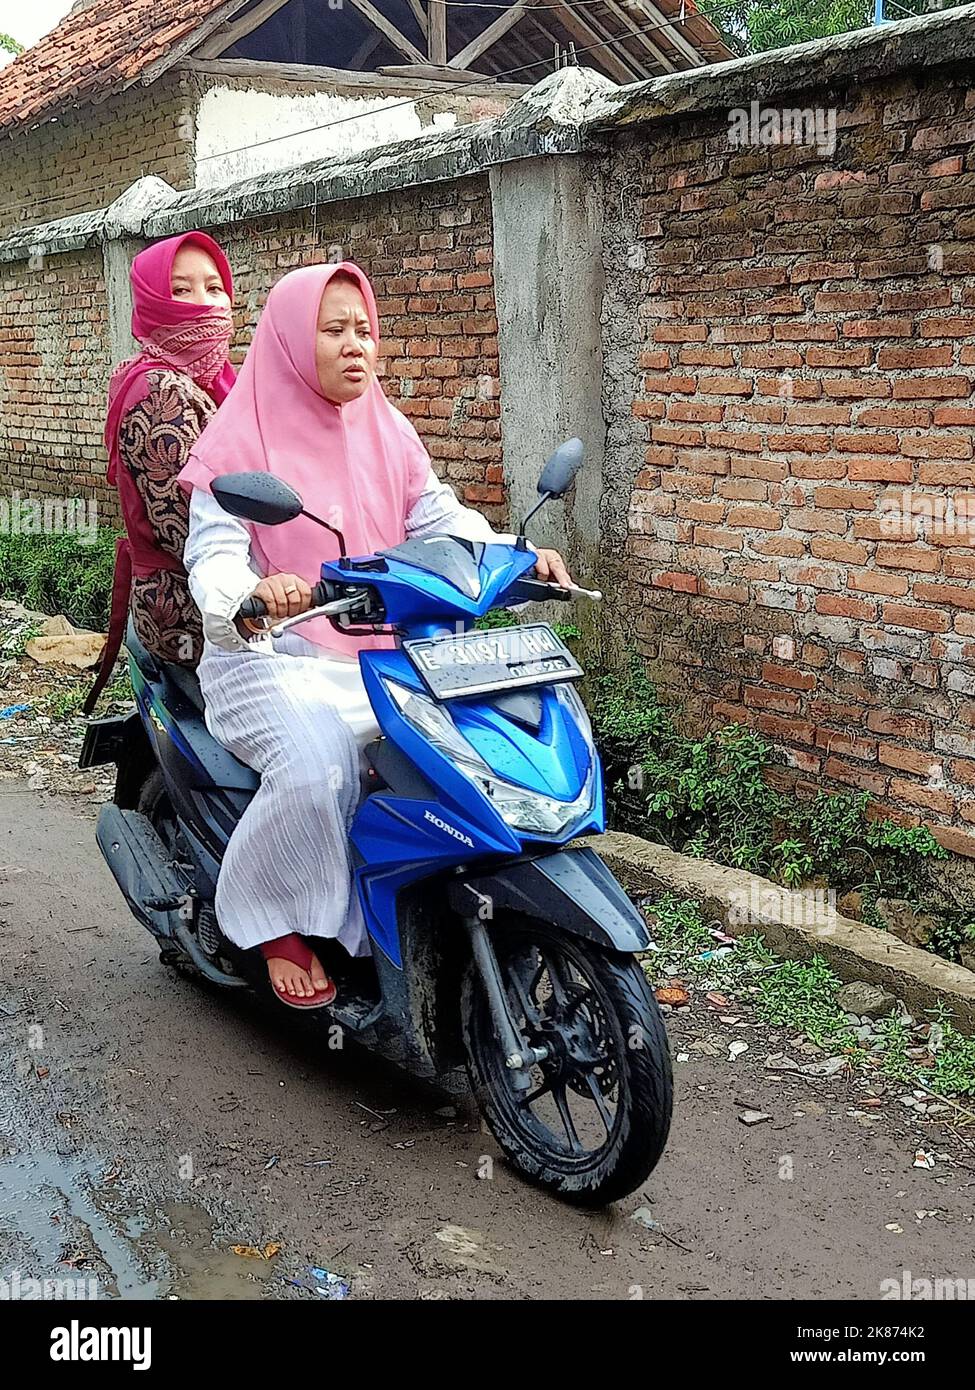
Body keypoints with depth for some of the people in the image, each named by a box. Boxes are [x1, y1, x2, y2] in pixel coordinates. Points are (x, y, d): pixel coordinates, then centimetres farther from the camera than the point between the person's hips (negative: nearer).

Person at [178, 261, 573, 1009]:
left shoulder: (387, 431, 11)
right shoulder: (242, 438, -5)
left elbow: (443, 519, 5)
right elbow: (212, 553, -13)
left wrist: (522, 557, -13)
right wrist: (254, 590, -37)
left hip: (381, 654, 5)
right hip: (272, 656, -5)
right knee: (317, 764, -33)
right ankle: (281, 922, -6)